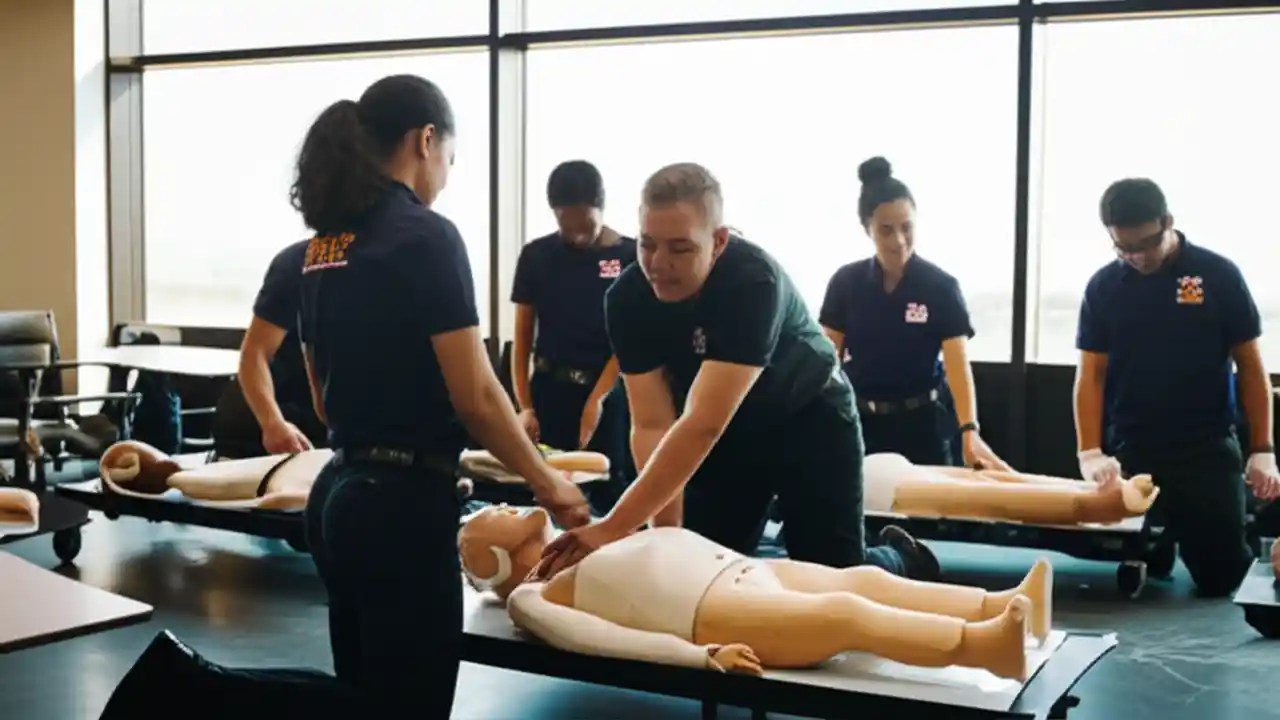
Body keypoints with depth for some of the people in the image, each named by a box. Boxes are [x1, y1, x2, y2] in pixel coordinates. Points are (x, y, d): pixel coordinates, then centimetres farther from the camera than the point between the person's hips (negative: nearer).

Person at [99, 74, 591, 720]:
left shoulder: (321, 247, 11)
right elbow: (474, 396, -15)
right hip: (403, 503, -9)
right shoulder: (426, 236, -13)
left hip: (341, 493, 9)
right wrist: (545, 482, -2)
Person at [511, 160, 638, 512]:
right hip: (550, 390, 1)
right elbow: (522, 338, 4)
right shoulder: (536, 256, 3)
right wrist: (525, 406, -6)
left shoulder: (630, 257, -2)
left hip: (608, 393, -1)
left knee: (611, 492, -3)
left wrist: (596, 399, -15)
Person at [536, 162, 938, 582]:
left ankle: (903, 559, 31)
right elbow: (652, 425, -20)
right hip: (726, 430, 5)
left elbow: (703, 424, -43)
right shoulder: (627, 298, -20)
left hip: (807, 419, -4)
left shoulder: (754, 280, -36)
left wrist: (612, 528, -48)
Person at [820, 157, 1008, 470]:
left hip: (922, 422, -2)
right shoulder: (845, 283, -3)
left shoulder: (940, 286, -9)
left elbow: (959, 363, -18)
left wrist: (969, 431, -33)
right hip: (860, 420, 2)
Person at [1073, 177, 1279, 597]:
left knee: (1221, 574, -3)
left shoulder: (1218, 275, -4)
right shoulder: (1103, 287, 1)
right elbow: (1091, 374, 1)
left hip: (1208, 449, -1)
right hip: (1130, 451, 2)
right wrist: (1091, 452, -12)